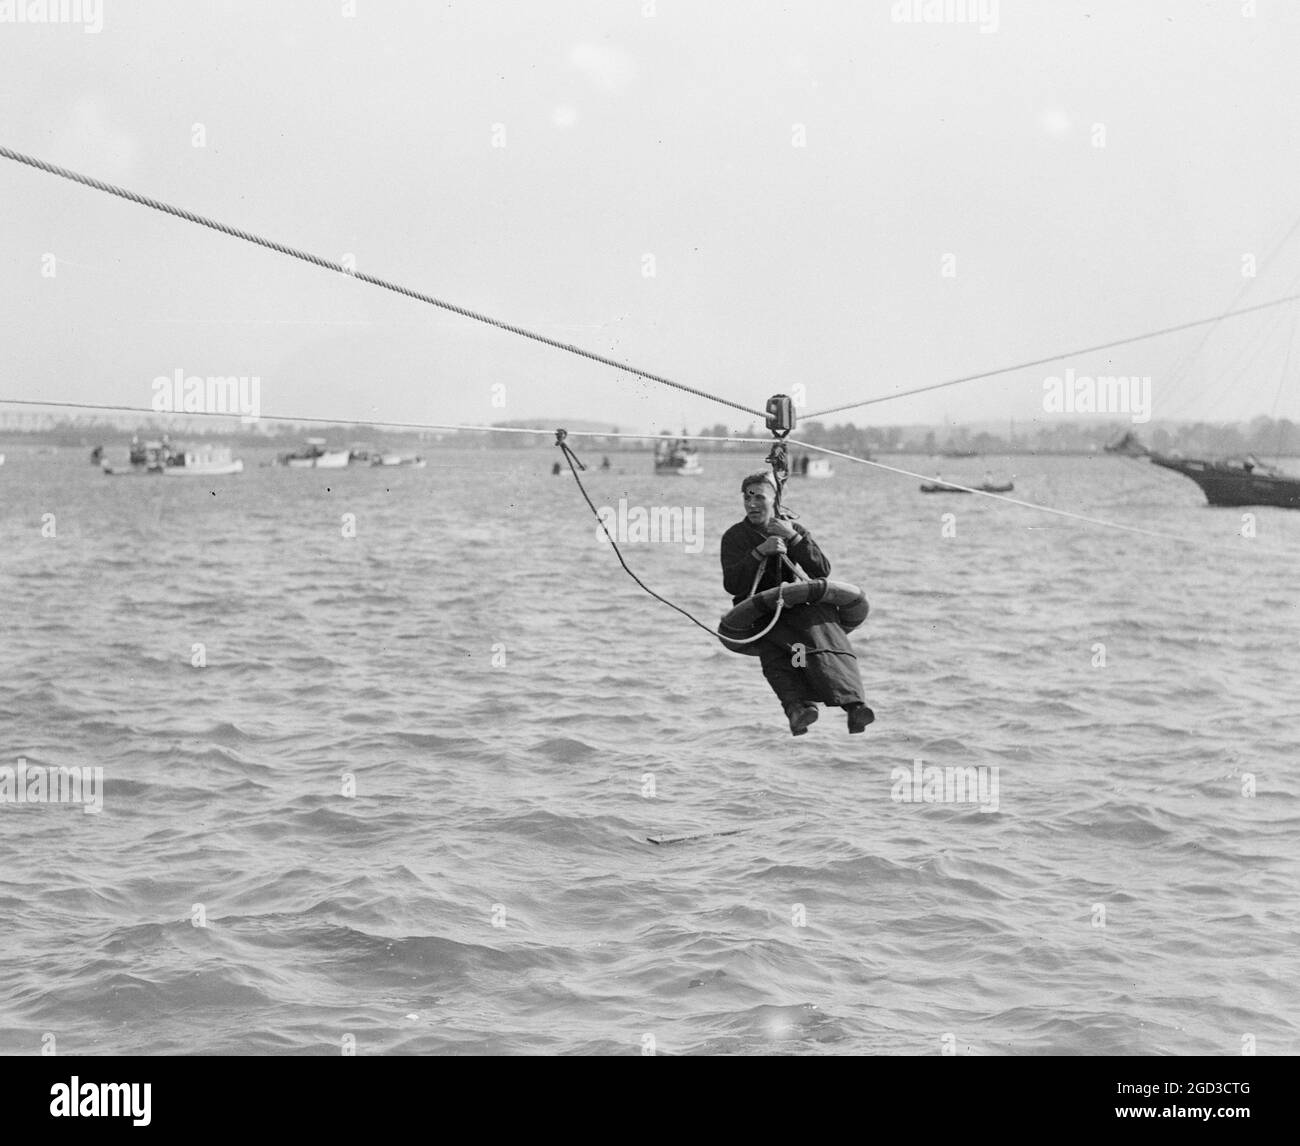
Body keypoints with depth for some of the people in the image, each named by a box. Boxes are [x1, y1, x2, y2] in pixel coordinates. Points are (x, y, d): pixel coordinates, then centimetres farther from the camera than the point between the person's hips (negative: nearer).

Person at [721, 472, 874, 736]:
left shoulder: (795, 530, 16)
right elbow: (732, 585, -4)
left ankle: (853, 704, -48)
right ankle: (796, 705, -56)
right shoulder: (734, 537, 11)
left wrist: (793, 538, -9)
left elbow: (822, 571, 1)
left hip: (799, 605, 1)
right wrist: (759, 552, -16)